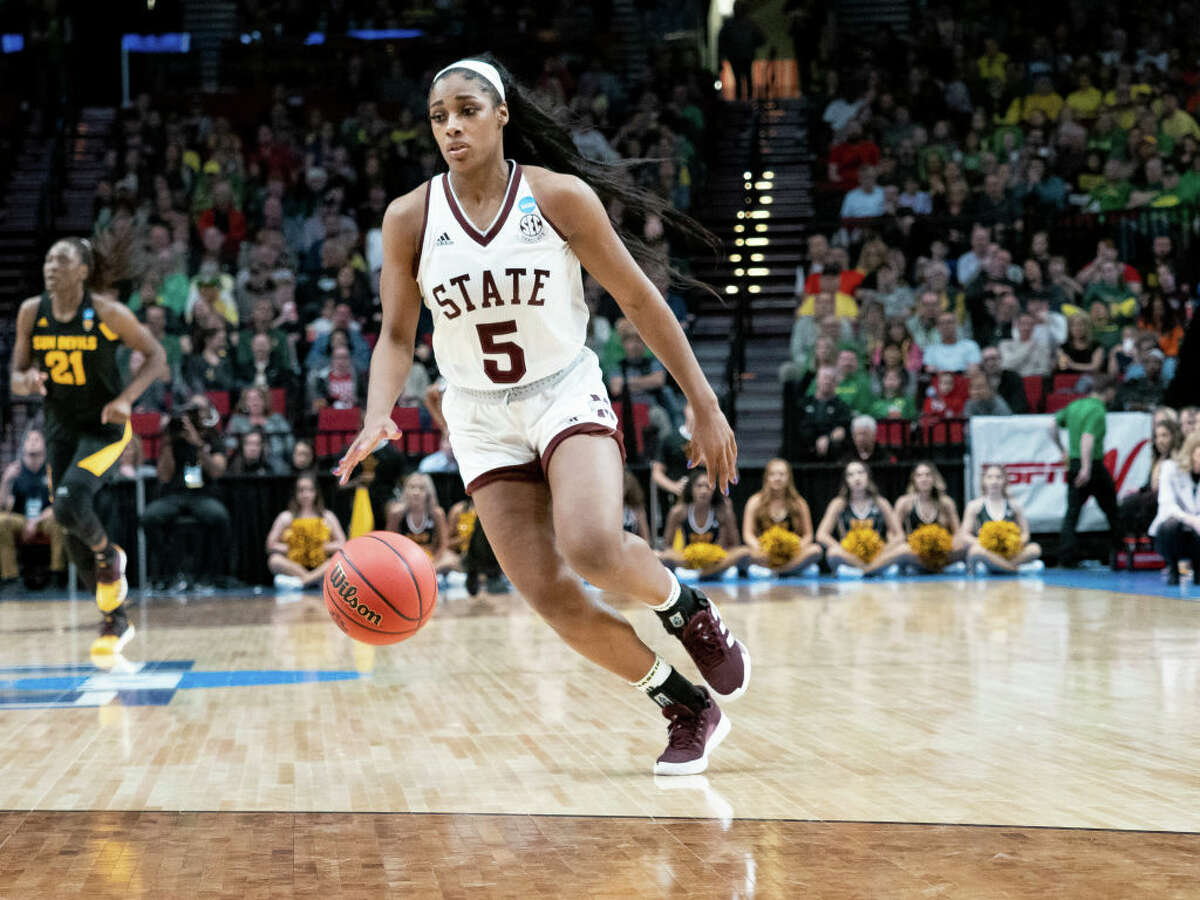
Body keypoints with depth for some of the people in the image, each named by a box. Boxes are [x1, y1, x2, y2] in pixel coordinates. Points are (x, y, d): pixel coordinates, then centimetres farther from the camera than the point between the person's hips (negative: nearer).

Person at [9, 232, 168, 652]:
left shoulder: (107, 312, -16)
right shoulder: (31, 313, -5)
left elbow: (155, 355, -8)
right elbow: (16, 378, 1)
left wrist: (126, 398, -22)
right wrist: (27, 381, -23)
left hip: (104, 427, -5)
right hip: (61, 428, 5)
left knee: (69, 504, -27)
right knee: (73, 538, 7)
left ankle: (109, 555, 7)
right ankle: (115, 621, 23)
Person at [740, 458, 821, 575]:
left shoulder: (798, 504, 10)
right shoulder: (755, 502, 9)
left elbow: (807, 535, 9)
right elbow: (748, 534, 4)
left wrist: (799, 547, -14)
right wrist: (760, 549, -18)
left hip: (791, 556, 2)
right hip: (766, 556, -2)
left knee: (815, 550, -31)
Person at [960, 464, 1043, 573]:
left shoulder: (1014, 506, 12)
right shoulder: (975, 506, 6)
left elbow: (1025, 533, 11)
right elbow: (964, 537, 1)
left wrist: (1018, 543, -13)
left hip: (1011, 553, 2)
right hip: (988, 553, -2)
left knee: (1035, 549, -27)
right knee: (976, 550, -38)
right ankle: (1017, 568, -31)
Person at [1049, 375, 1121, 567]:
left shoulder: (1075, 406, 9)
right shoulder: (1098, 411, -14)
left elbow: (1053, 427, 13)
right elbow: (1087, 438, -26)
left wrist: (1063, 451, 23)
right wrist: (1086, 468, -31)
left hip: (1073, 464, 6)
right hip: (1093, 464, -6)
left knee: (1072, 512, 5)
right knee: (1112, 510, 10)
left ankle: (1066, 556, -5)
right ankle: (1118, 554, 18)